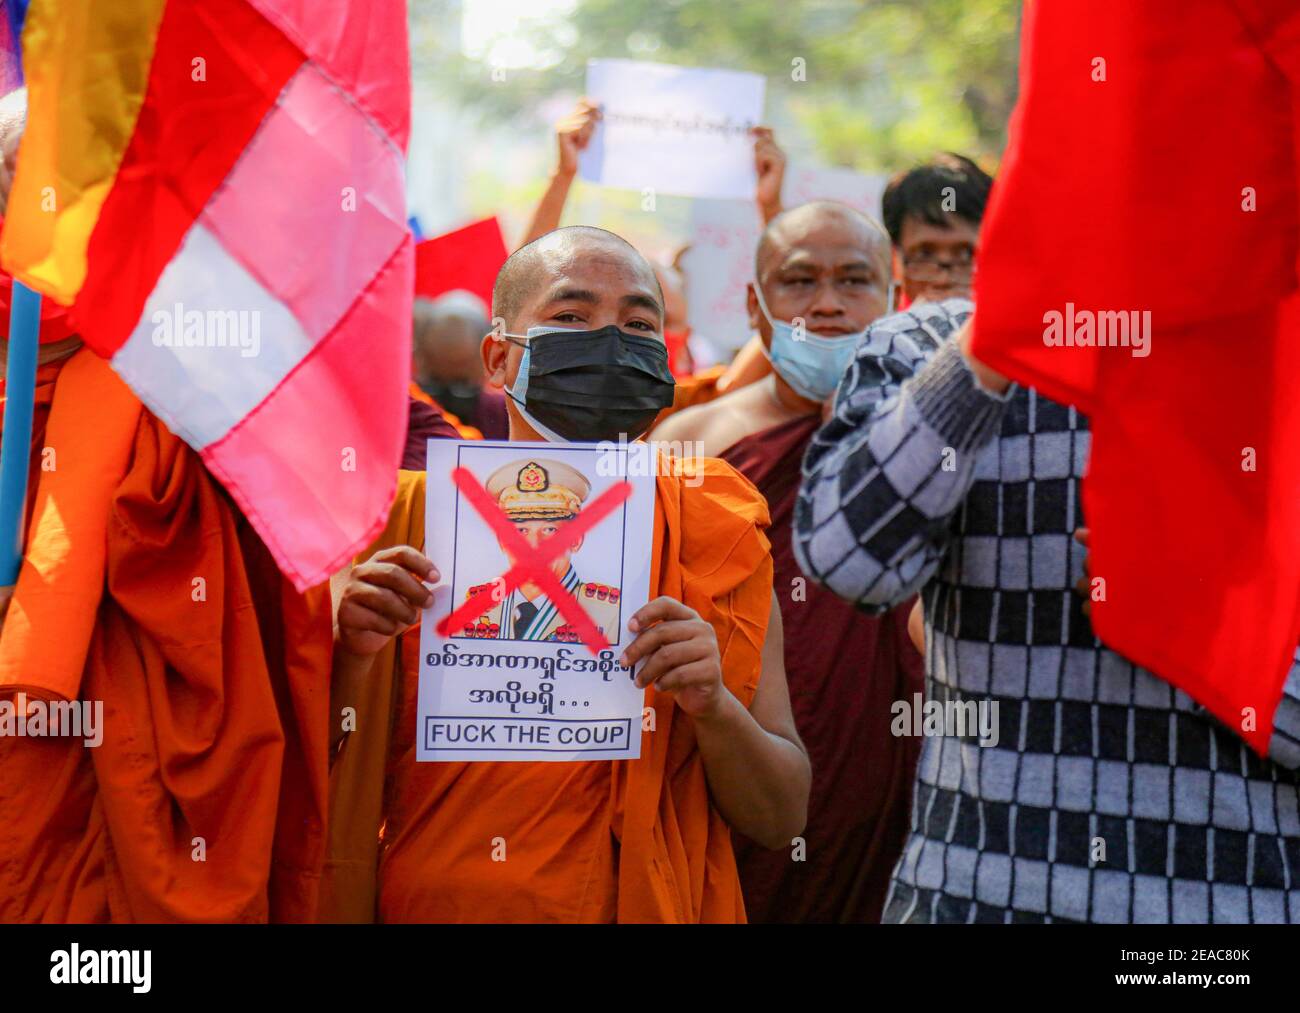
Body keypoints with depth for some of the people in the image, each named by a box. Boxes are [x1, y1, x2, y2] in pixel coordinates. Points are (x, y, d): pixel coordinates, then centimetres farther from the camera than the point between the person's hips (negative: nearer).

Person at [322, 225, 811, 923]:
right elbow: (321, 794, 2)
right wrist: (351, 656, -14)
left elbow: (782, 819, 2)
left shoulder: (713, 532, 3)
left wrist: (713, 707, -15)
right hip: (429, 908, -1)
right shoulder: (406, 521, 0)